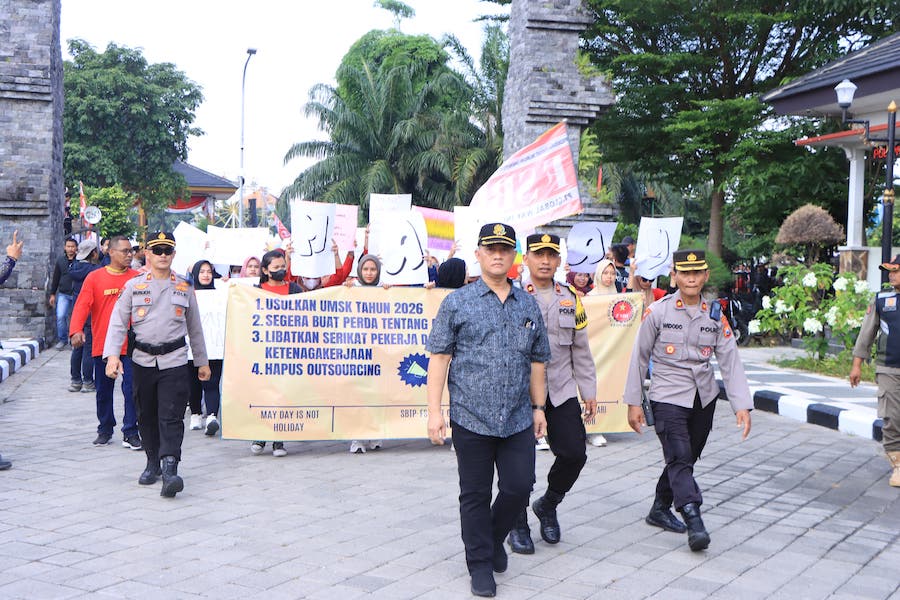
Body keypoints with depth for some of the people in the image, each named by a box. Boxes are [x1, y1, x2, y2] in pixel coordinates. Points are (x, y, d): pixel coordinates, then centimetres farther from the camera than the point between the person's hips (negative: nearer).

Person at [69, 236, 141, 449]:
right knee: (103, 390, 11)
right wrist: (76, 329, -21)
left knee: (131, 389, -4)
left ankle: (130, 432, 4)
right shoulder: (94, 277, 1)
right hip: (102, 345, 1)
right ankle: (105, 430, 25)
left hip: (130, 345, 0)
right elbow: (82, 305, -7)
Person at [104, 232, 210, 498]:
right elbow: (118, 322, 1)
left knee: (171, 417, -11)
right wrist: (112, 355, -13)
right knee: (147, 416, 11)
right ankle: (153, 463, 27)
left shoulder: (185, 287, 8)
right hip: (142, 361, 1)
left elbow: (194, 327, 15)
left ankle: (170, 469, -17)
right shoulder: (133, 286, 5)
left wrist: (202, 362, 17)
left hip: (175, 361, -1)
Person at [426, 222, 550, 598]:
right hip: (471, 418, -3)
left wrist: (539, 407, 14)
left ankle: (495, 537, 32)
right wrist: (434, 411, -8)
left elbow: (537, 361, 17)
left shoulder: (528, 305, 11)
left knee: (519, 487, 4)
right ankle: (480, 563, 21)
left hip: (518, 420, 3)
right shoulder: (457, 303, 0)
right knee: (475, 494, 6)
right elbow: (439, 357, -2)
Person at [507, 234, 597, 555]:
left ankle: (547, 505, 24)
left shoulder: (571, 299, 10)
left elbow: (581, 349, 15)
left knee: (574, 453, -3)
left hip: (562, 392, 4)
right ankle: (518, 524, 21)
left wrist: (589, 391, 12)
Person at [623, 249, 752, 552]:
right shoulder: (658, 311, -7)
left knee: (687, 458, 12)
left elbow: (731, 361, 1)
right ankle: (694, 523, -18)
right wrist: (633, 402, -2)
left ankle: (660, 509, 29)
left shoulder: (715, 315, 3)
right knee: (679, 458, -15)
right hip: (668, 398, -4)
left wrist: (742, 405, -6)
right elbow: (639, 357, -2)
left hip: (704, 398, 5)